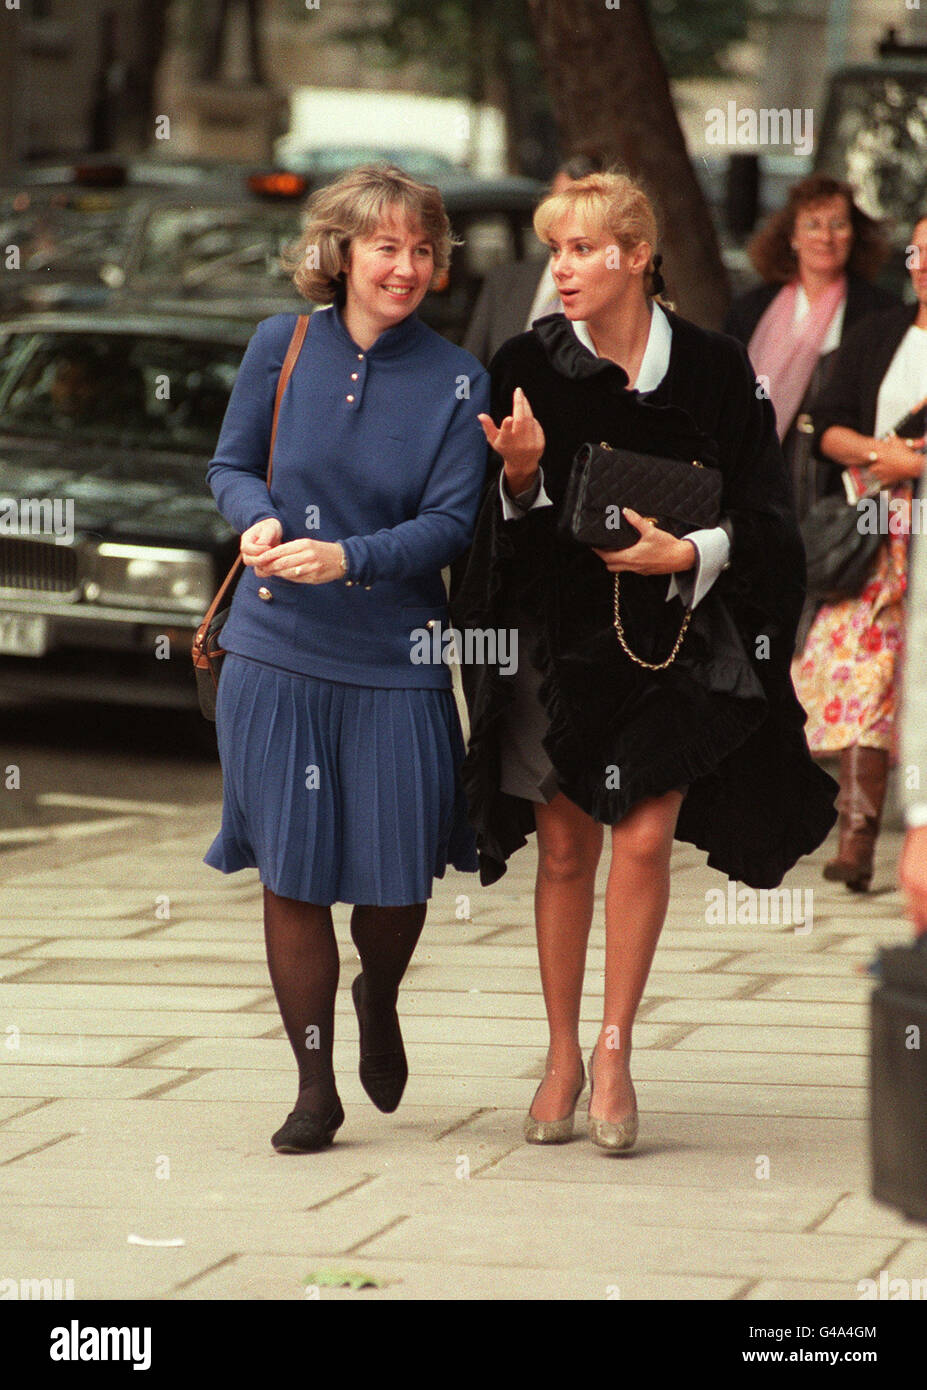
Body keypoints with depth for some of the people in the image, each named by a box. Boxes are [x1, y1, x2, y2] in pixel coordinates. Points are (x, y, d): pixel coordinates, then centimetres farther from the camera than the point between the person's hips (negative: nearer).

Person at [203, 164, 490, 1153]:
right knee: (291, 871, 2)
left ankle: (379, 999, 36)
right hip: (276, 652, 1)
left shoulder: (457, 383, -3)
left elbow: (450, 524, -7)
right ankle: (314, 1088, 16)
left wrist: (347, 559, -21)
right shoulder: (280, 347, 0)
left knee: (396, 872, 1)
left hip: (396, 656, -1)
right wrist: (258, 519, -13)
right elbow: (230, 466, 9)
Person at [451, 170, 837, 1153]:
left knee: (644, 837, -9)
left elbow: (756, 512, 2)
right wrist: (521, 476, -20)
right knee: (565, 848, 5)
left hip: (671, 636, -1)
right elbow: (497, 518, 1)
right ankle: (562, 1055, 18)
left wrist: (688, 553, -15)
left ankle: (614, 1051, 4)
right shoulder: (529, 368, -2)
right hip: (556, 634, 1)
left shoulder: (713, 371, -2)